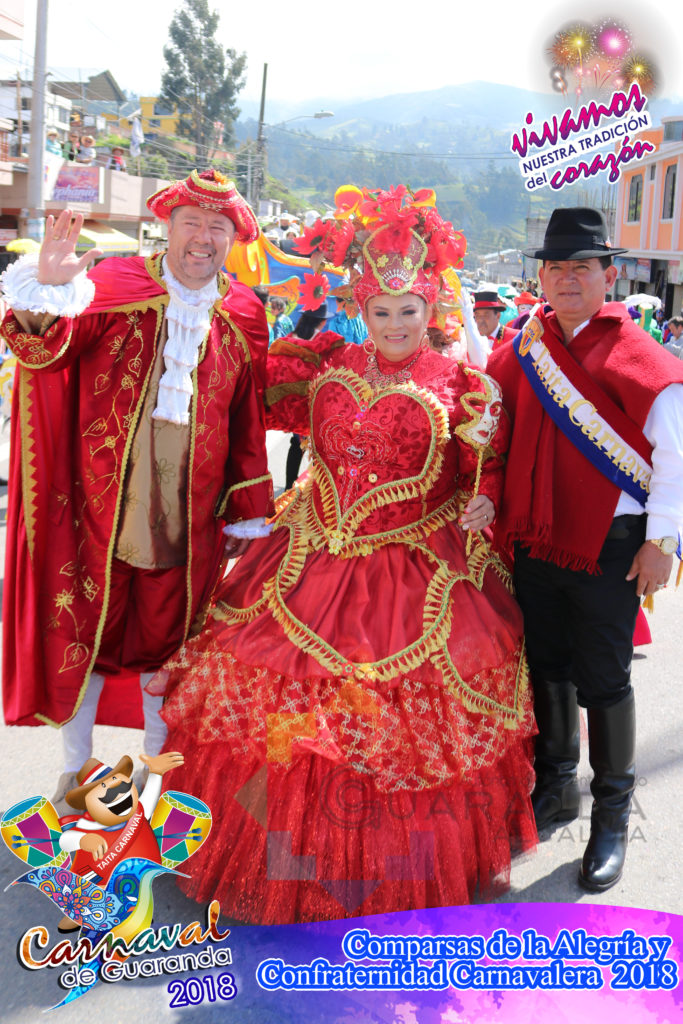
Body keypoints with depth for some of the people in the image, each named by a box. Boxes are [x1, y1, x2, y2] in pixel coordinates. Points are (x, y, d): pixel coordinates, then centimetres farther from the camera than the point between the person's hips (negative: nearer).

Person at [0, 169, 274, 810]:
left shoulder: (242, 316, 8)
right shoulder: (115, 285, 0)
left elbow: (249, 424, 10)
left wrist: (247, 512, 9)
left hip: (190, 504, 2)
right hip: (103, 490, -2)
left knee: (166, 633, 11)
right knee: (84, 625, 5)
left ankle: (158, 763, 30)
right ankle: (77, 766, 23)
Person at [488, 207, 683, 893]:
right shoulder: (526, 346, 7)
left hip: (609, 547, -5)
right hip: (535, 541, 5)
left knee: (603, 679, 4)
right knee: (545, 666, 16)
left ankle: (612, 816, 21)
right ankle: (555, 787, 36)